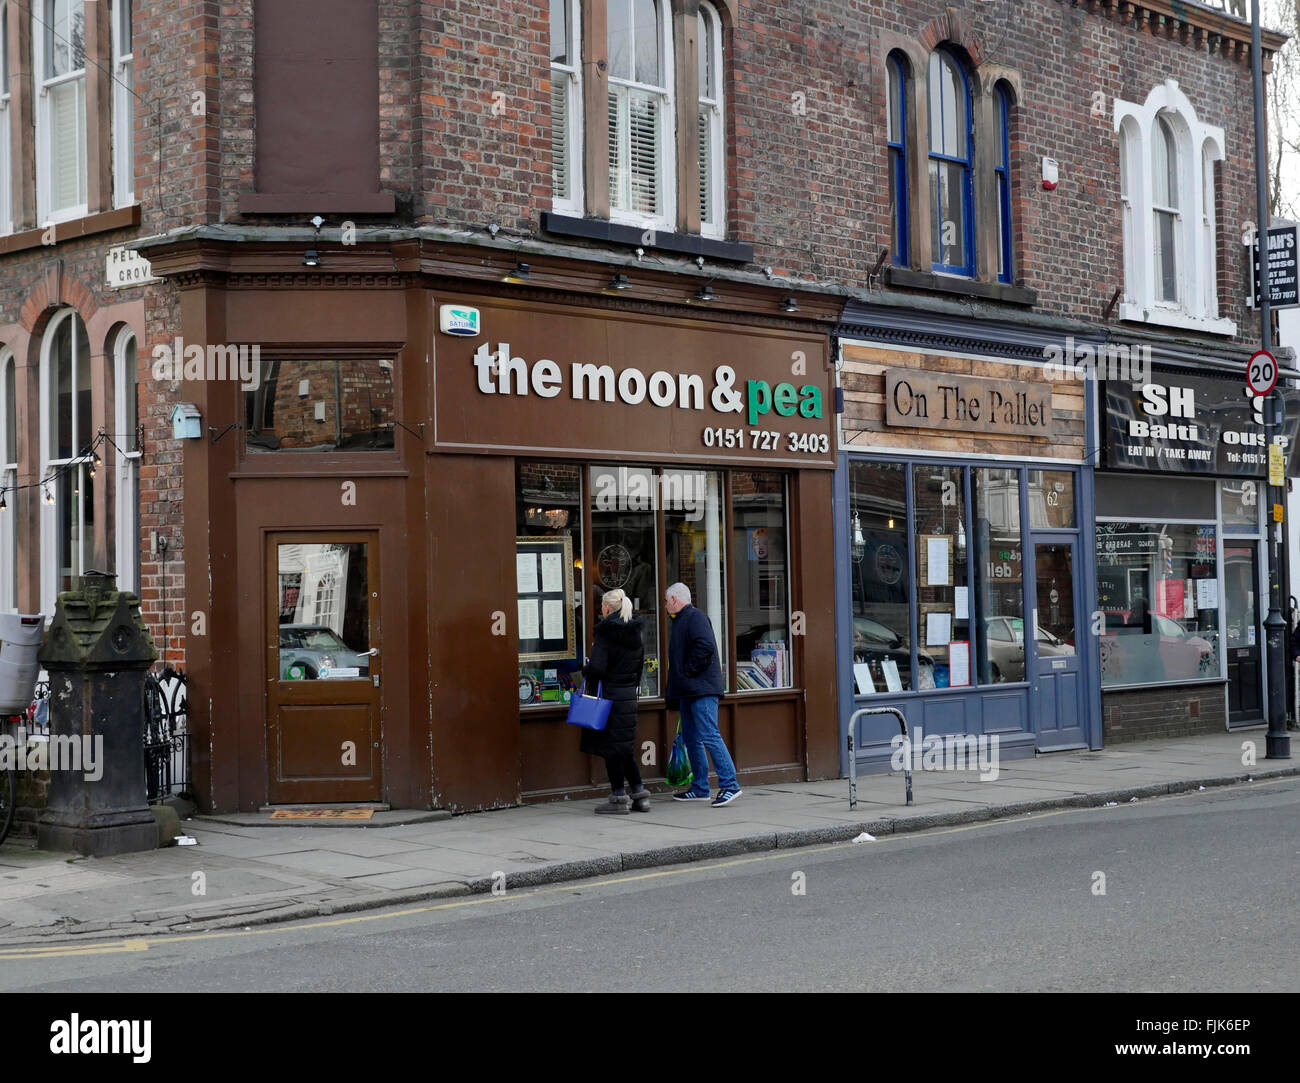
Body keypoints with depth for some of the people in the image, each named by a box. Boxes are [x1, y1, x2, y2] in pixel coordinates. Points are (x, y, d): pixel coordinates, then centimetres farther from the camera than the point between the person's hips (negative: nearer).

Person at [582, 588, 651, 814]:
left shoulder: (605, 633, -13)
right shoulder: (636, 634, 9)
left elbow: (597, 668, -20)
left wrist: (585, 669, 0)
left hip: (609, 694, -7)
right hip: (629, 695, 7)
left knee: (611, 747, 1)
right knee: (625, 747, 15)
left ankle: (619, 797, 3)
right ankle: (640, 793, 14)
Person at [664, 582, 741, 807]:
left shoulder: (695, 616, -10)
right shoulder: (680, 621, 22)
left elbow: (706, 646, -25)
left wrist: (688, 670, -17)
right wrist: (673, 692, 20)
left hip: (702, 689, -11)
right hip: (688, 691, 11)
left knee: (709, 736, -15)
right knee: (691, 738, 11)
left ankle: (729, 785, -16)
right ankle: (699, 788, 17)